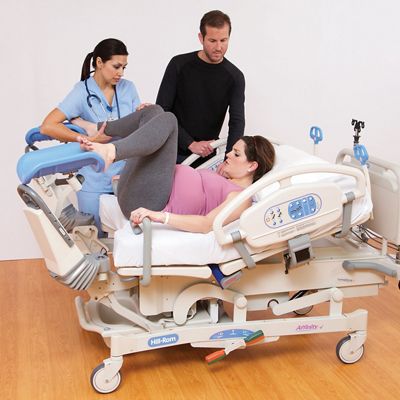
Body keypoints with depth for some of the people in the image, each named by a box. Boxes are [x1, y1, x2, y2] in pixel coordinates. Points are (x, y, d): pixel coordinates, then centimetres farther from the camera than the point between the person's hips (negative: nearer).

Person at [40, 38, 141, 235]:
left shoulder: (128, 88, 5)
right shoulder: (83, 92, -7)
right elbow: (47, 126, -16)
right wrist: (89, 140, -17)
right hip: (94, 180, -3)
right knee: (96, 238, 6)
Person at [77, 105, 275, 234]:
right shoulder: (222, 179, 25)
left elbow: (208, 224, -21)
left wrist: (160, 216, -34)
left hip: (147, 201, -9)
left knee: (167, 120, -18)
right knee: (154, 111, 16)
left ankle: (110, 152, -29)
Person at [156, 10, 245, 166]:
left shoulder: (234, 77, -4)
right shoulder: (179, 65, -7)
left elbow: (237, 121, -15)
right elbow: (161, 111, -9)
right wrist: (190, 144, -20)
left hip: (206, 155, 1)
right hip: (171, 152, -1)